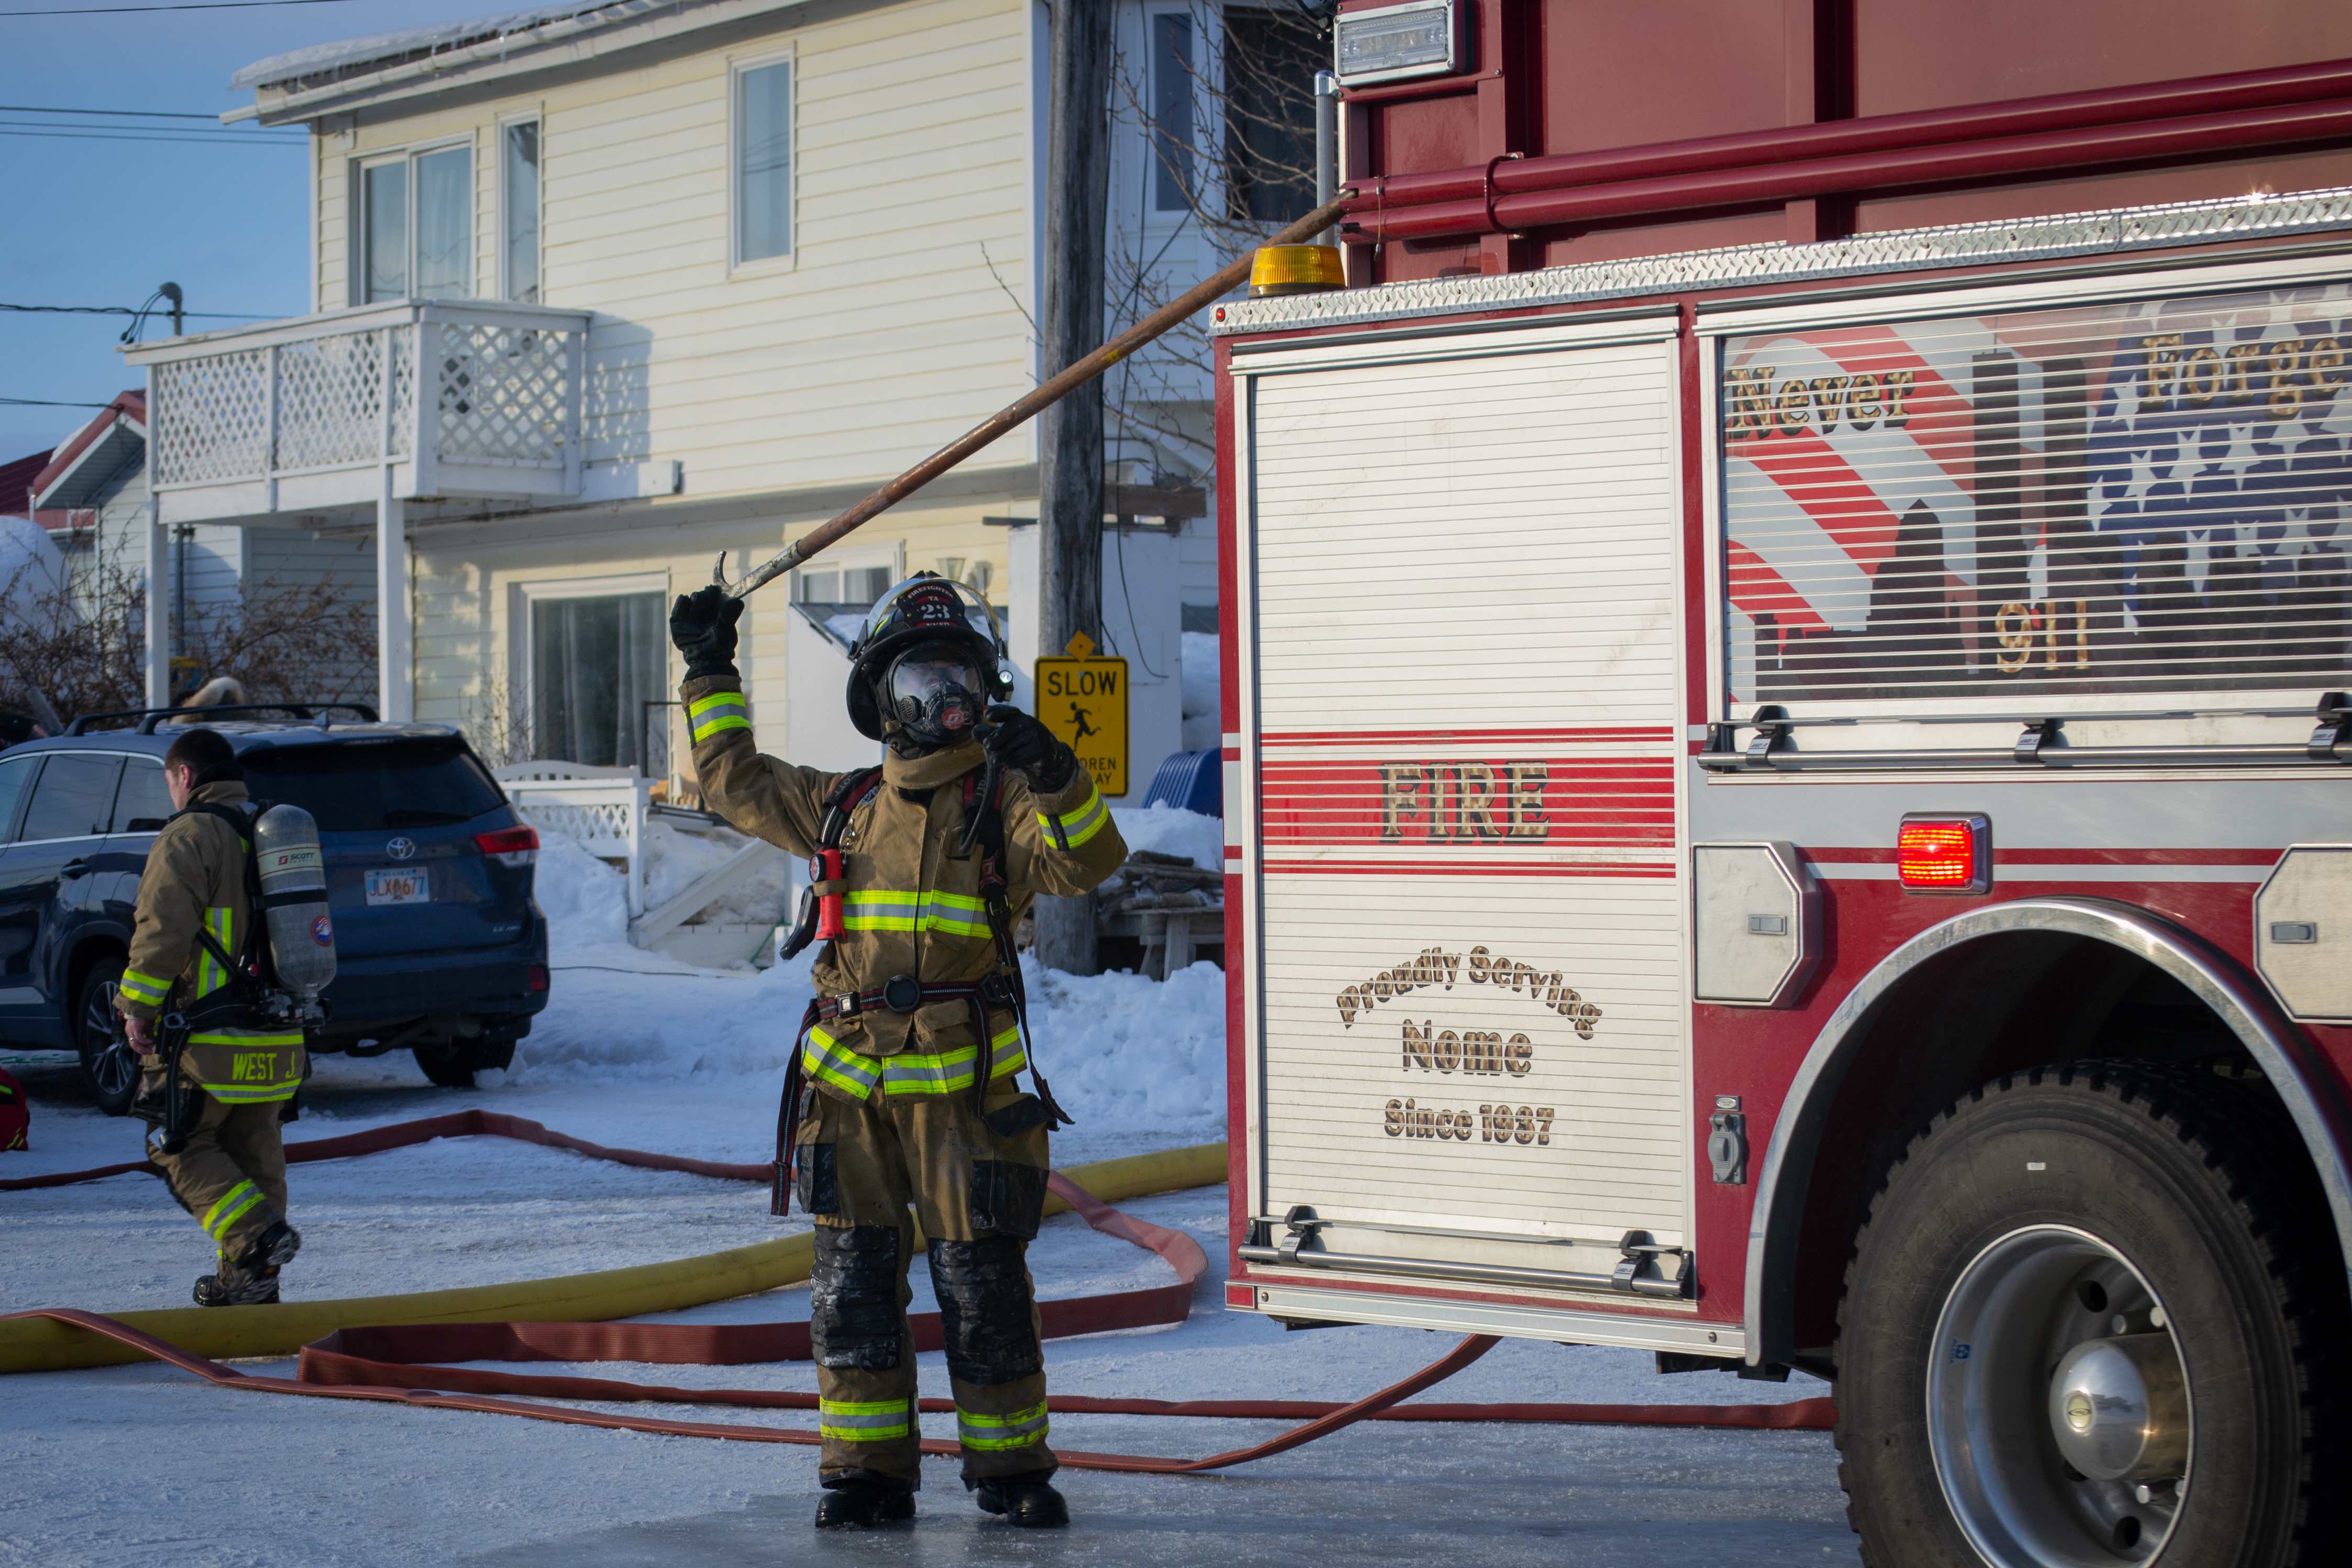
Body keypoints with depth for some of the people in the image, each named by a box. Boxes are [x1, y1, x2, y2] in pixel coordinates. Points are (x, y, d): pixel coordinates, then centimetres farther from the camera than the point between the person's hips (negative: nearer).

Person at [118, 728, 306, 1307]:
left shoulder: (190, 835, -10)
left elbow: (162, 927, -18)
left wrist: (138, 1006, -12)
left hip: (208, 1040, -7)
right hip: (278, 1037, 7)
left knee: (181, 1148, 1)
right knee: (253, 1153, 14)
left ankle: (257, 1236, -17)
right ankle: (248, 1282, 17)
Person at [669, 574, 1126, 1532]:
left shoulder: (1005, 802, 2)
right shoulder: (843, 807, 14)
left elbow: (1086, 864, -14)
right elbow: (735, 782, 28)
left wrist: (1057, 779, -31)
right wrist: (711, 674, 27)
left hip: (965, 1084, -3)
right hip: (848, 1084, 4)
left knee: (985, 1281, 0)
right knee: (854, 1282, 5)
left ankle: (1009, 1464, 12)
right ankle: (867, 1470, 13)